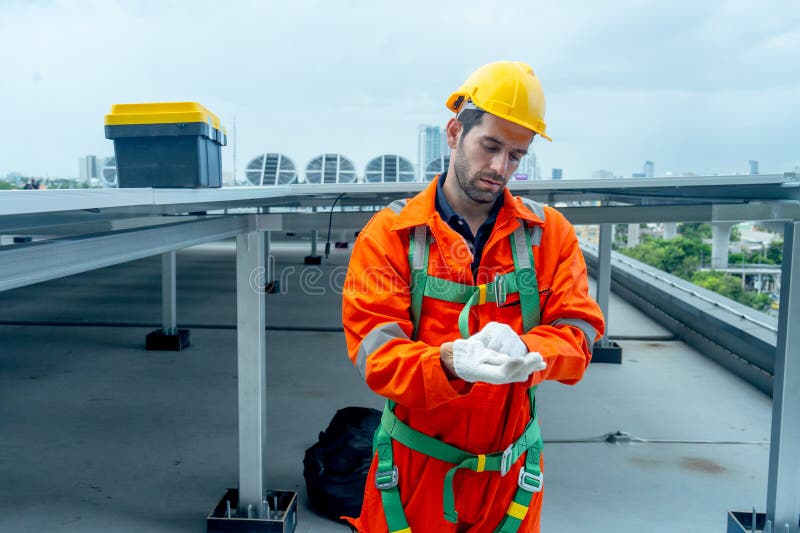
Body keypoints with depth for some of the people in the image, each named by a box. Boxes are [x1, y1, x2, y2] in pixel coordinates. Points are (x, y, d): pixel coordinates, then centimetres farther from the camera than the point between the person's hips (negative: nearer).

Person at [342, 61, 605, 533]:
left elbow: (577, 333, -7)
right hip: (413, 468, -1)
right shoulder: (391, 232, -9)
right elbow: (374, 349, -15)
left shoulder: (550, 232, -2)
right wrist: (450, 361, -35)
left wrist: (522, 352, -29)